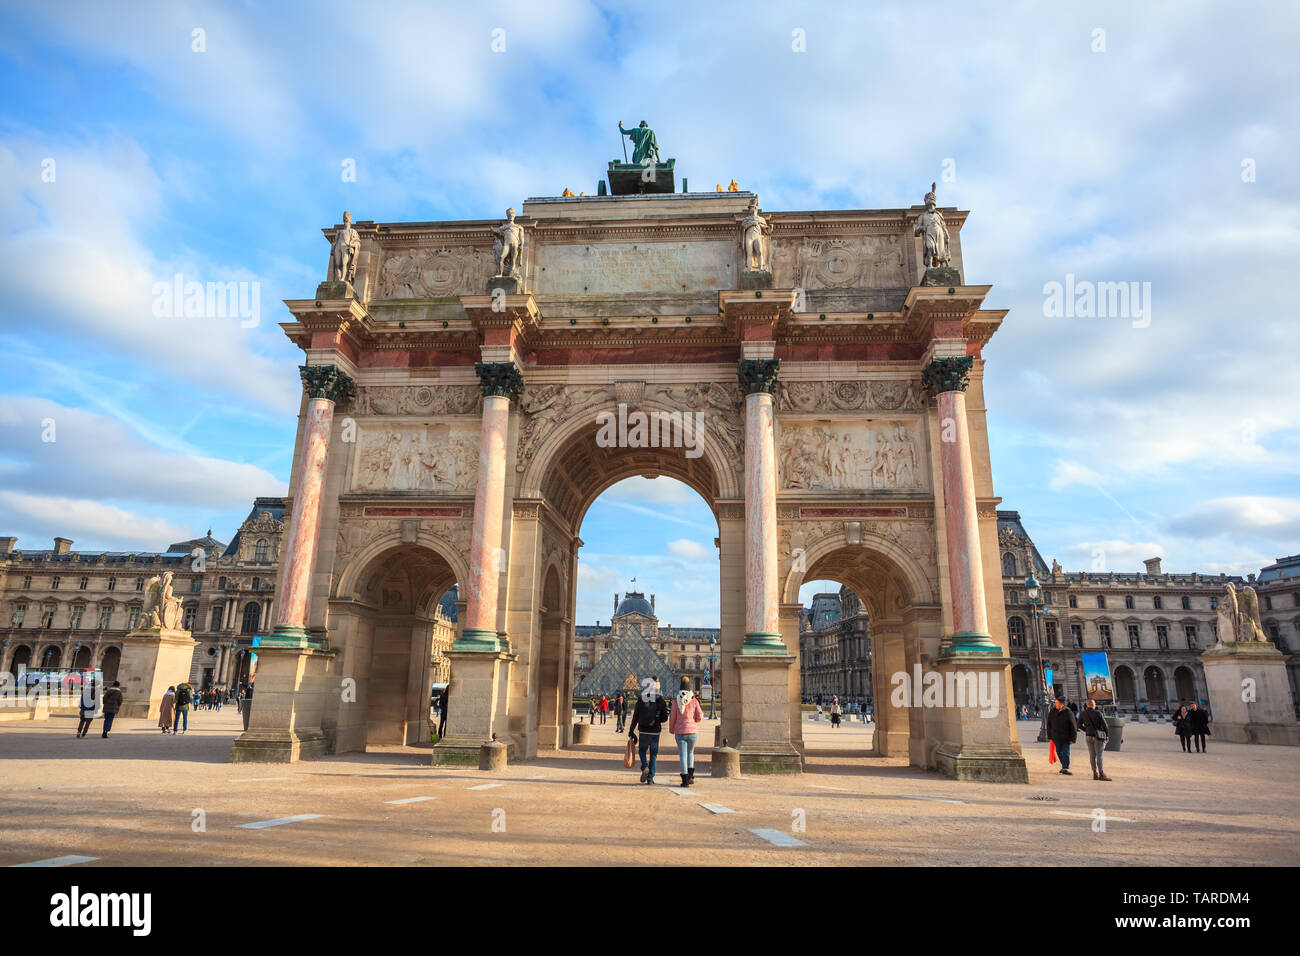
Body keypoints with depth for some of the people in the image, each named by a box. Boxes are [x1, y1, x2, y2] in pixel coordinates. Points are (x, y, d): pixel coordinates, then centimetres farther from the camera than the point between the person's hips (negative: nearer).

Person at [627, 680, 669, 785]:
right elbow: (665, 718, -3)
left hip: (643, 731, 0)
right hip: (655, 732, 0)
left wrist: (631, 731, 3)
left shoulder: (641, 699, -1)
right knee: (653, 754, 10)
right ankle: (650, 778, 7)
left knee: (642, 750, 20)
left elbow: (635, 716, -2)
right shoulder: (660, 700, -3)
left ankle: (644, 767, -5)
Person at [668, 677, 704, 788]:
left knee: (683, 755, 2)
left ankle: (685, 779, -9)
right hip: (692, 732, 1)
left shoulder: (676, 702, -2)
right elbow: (700, 718, -3)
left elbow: (672, 718, 3)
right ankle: (691, 776, 14)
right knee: (690, 753, 22)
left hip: (680, 733, -1)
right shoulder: (694, 701, -1)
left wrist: (671, 730, 20)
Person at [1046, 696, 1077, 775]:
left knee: (1066, 752, -5)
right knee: (1059, 752, 10)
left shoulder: (1068, 712, -9)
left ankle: (1065, 768, -1)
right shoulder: (1052, 712, 2)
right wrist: (1050, 736, 6)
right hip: (1056, 737, 4)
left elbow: (1073, 726, -6)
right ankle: (1064, 766, 25)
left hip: (1066, 737, -4)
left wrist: (1072, 738, -10)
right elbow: (1049, 725, 9)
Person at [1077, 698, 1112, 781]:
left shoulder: (1082, 714, 4)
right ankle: (1101, 774, -1)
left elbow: (1079, 725, 7)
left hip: (1088, 736, 4)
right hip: (1098, 736, -4)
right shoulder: (1098, 713, -9)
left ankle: (1095, 774, 10)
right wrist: (1107, 735, 6)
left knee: (1092, 755, 7)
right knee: (1099, 755, -2)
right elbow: (1105, 725, -6)